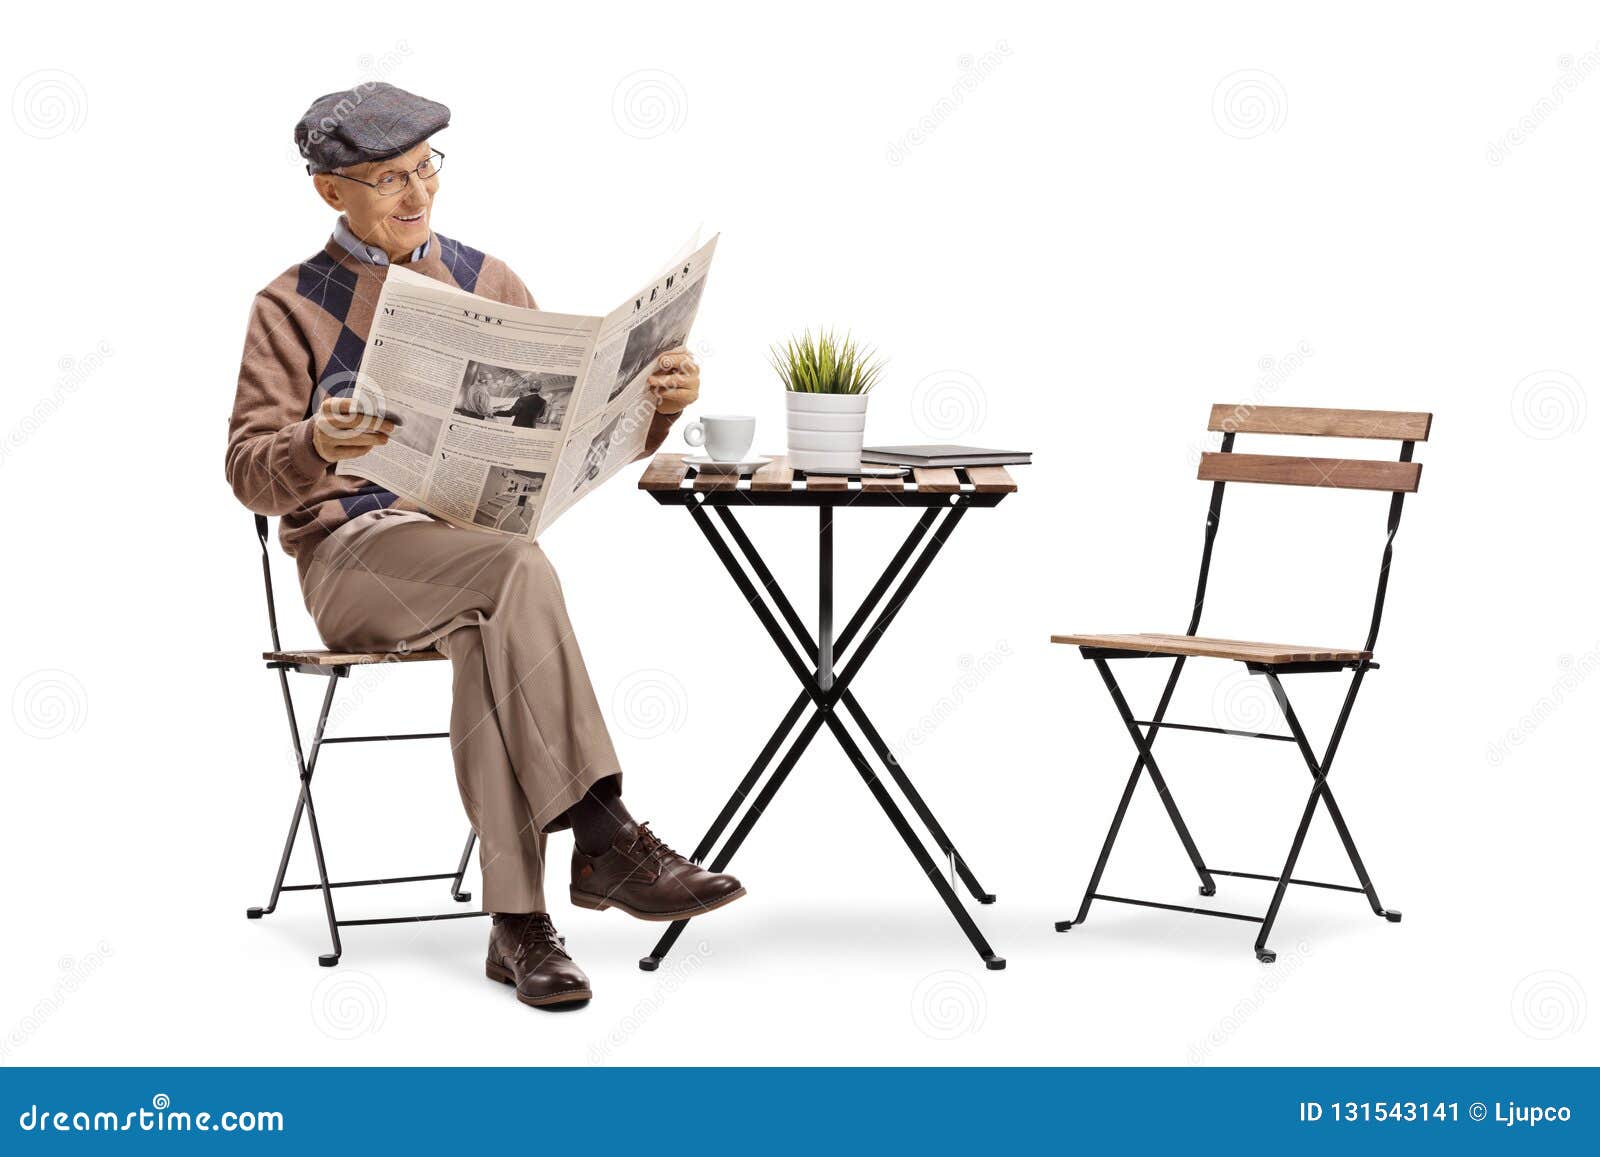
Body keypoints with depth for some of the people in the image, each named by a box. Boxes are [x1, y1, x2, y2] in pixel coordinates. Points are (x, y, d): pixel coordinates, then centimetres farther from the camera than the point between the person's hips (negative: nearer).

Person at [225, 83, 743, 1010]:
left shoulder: (487, 285, 16)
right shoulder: (291, 306, 7)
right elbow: (252, 471, -3)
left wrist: (658, 403, -9)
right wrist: (316, 445, -26)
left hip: (478, 540, 2)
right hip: (354, 547, -2)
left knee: (490, 635, -36)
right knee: (515, 573, -36)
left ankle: (518, 921, -37)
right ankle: (603, 836, -39)